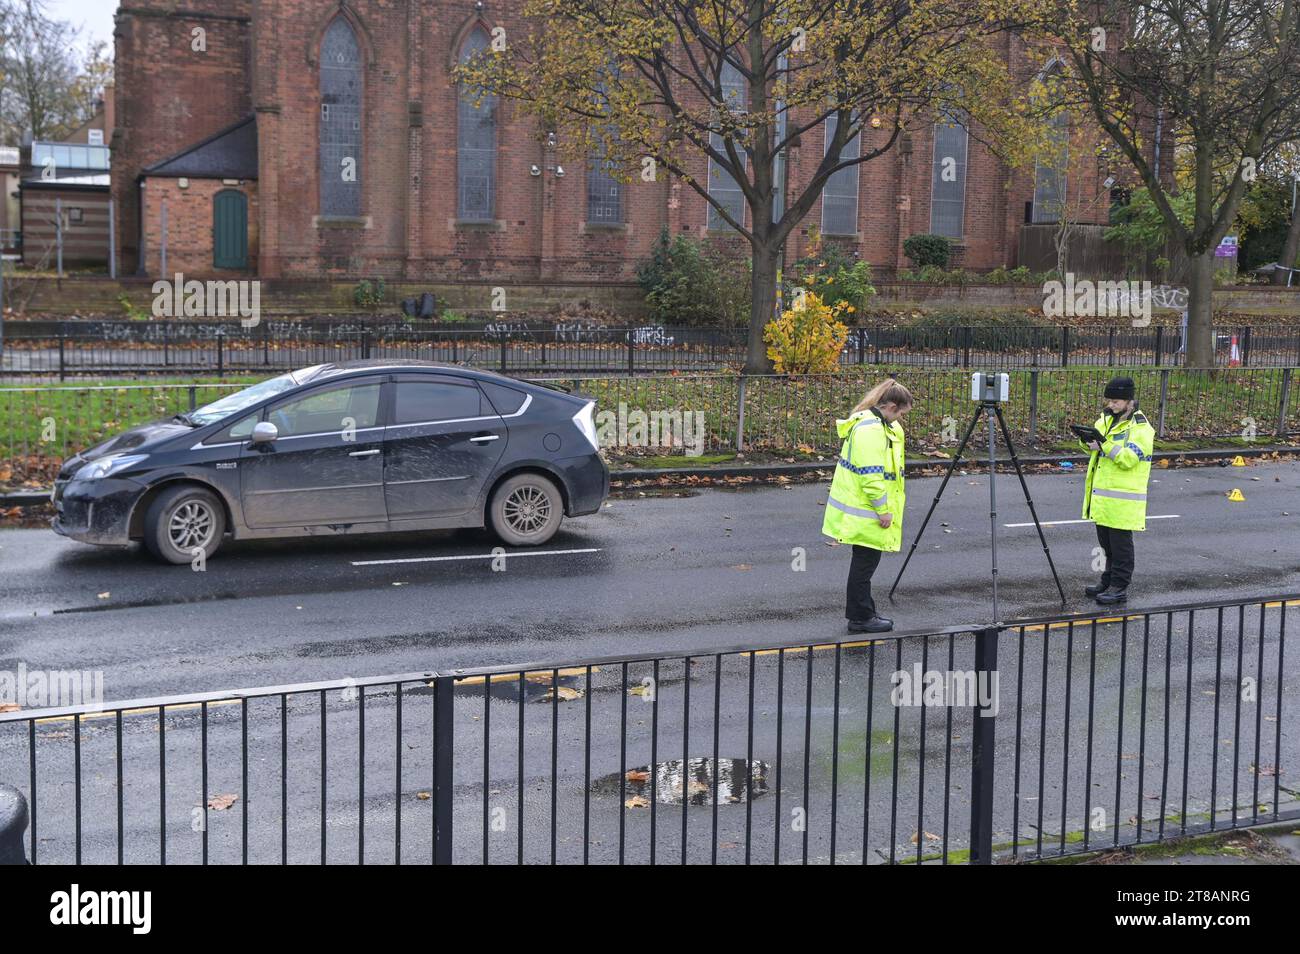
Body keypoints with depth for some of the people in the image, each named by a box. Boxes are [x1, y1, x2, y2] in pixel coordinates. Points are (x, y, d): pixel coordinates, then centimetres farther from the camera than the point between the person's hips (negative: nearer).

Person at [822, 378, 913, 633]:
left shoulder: (881, 426, 13)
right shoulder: (869, 429, -21)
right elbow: (871, 475, -24)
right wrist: (883, 509, -20)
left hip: (861, 510, 10)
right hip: (865, 511, -10)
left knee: (865, 561, 17)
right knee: (865, 562, -1)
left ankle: (862, 613, 27)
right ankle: (860, 618, 9)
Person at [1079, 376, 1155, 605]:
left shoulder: (1141, 428, -13)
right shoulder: (1107, 419, 12)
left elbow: (1128, 459, -23)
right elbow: (1095, 445, 12)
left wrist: (1104, 444, -29)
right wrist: (1088, 440, -10)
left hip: (1123, 499, -8)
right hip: (1102, 496, 8)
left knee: (1121, 544, -2)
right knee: (1107, 543, 17)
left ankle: (1119, 588, 4)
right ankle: (1108, 581, 29)